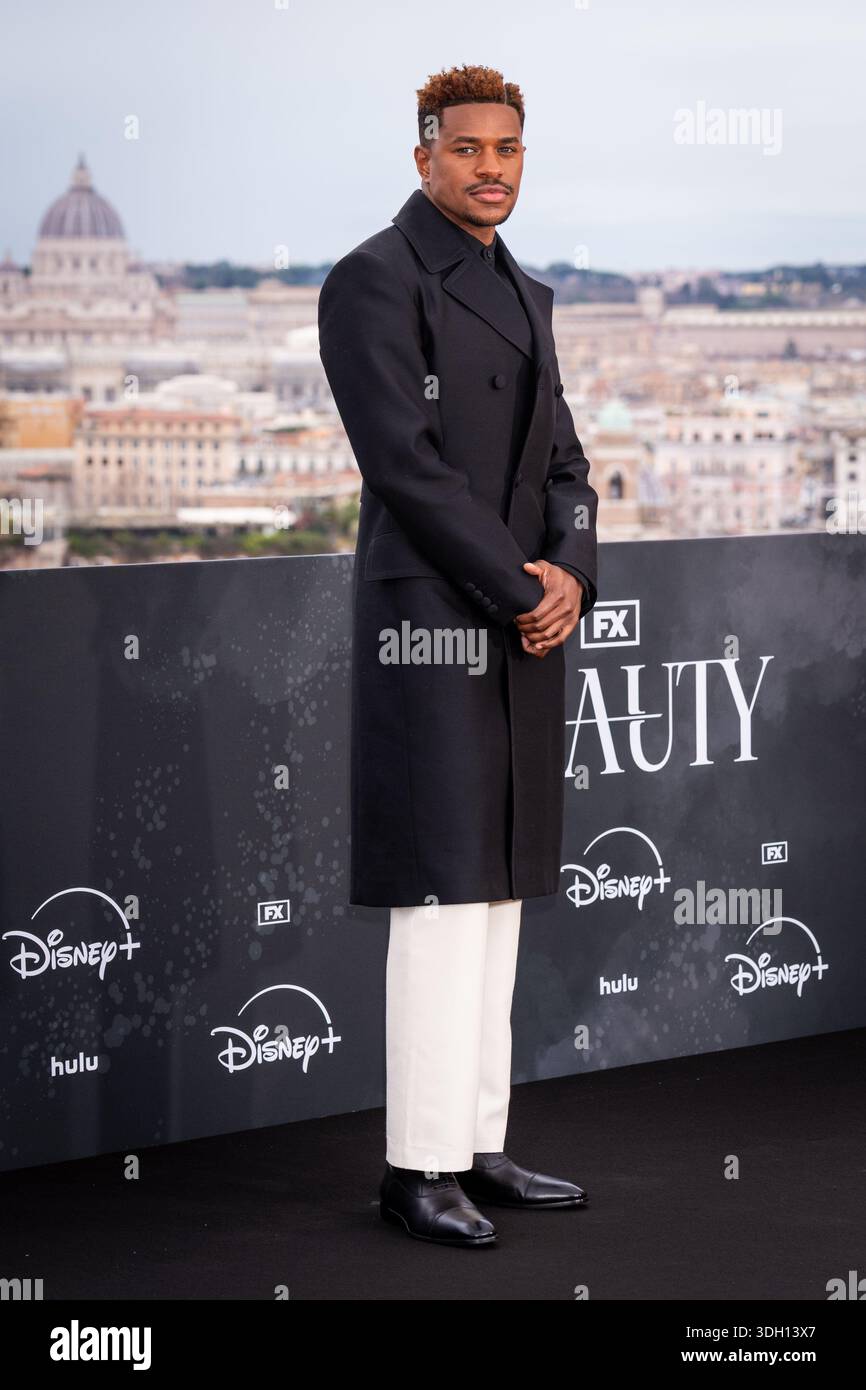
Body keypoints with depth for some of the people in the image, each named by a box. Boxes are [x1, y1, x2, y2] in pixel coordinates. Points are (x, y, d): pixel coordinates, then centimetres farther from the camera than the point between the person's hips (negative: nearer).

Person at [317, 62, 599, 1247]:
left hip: (523, 633, 9)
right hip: (431, 625, -9)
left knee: (496, 895, 10)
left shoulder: (521, 297, 17)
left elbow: (562, 469, 13)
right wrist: (526, 596, -15)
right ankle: (417, 1167, -3)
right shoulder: (373, 282, -10)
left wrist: (570, 575, -8)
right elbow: (405, 468, -18)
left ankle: (476, 1149, 16)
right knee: (444, 895, -9)